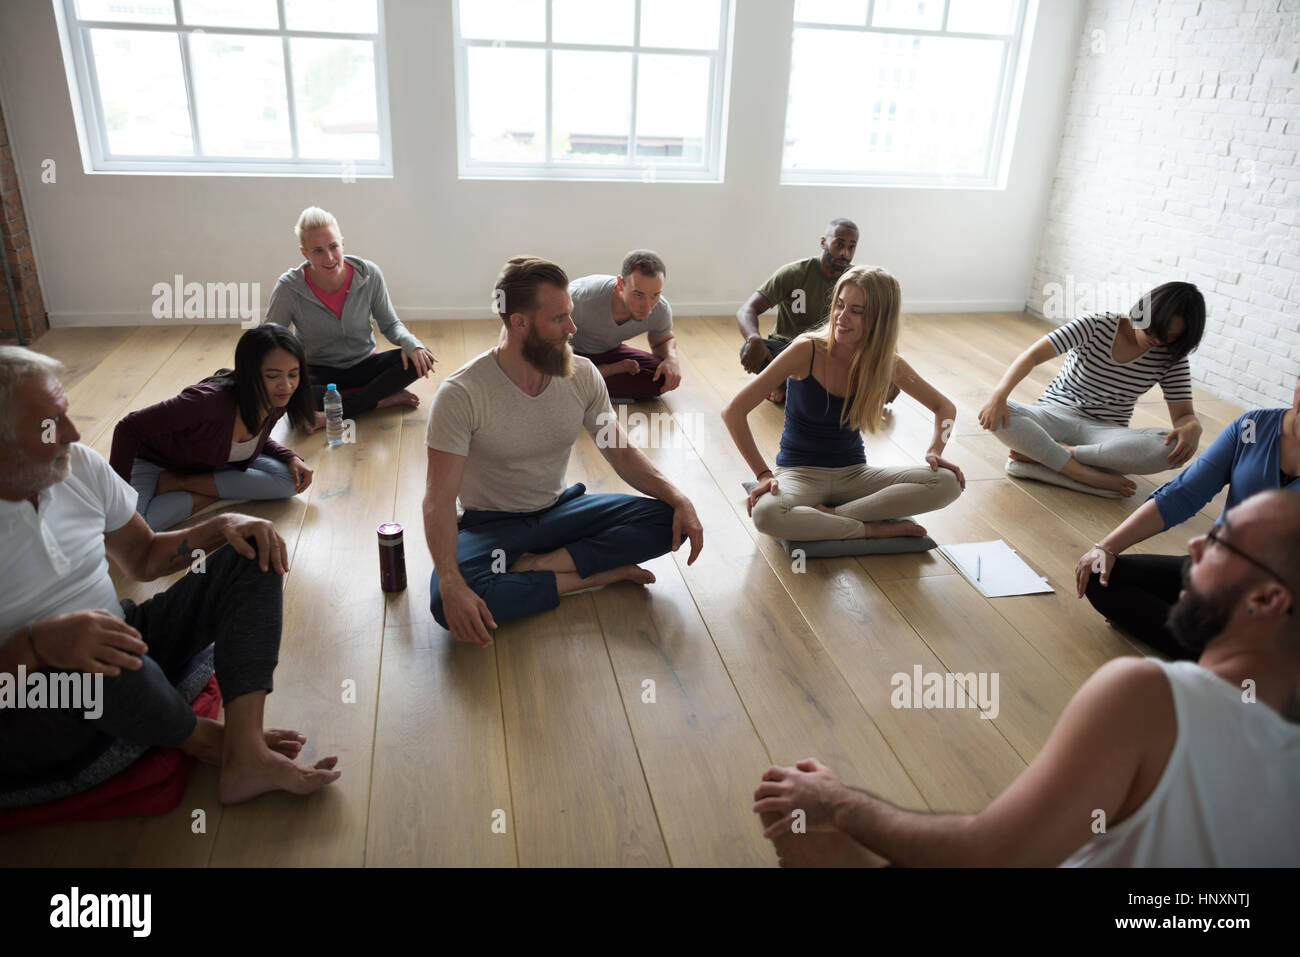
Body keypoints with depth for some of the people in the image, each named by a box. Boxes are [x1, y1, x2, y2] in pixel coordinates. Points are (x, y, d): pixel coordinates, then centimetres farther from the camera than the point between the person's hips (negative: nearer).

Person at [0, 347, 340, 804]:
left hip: (130, 646, 7)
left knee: (252, 556, -5)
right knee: (103, 663, -41)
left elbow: (144, 557, 11)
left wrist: (221, 527, -7)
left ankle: (245, 753, -23)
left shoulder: (80, 466, -2)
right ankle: (203, 738, -5)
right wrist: (37, 644, -40)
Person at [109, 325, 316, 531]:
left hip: (210, 465, 6)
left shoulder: (276, 403, -17)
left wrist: (291, 458, -12)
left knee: (290, 479, -17)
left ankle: (177, 484, -9)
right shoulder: (209, 401, -39)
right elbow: (128, 428, -28)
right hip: (152, 464, -6)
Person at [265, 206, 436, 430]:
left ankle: (331, 415, -26)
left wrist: (412, 345, -23)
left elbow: (390, 324, -1)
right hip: (319, 372, -2)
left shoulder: (369, 275, -12)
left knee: (419, 359, -25)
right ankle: (381, 400, -23)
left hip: (364, 365, 2)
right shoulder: (289, 288, -16)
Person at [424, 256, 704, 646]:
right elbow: (440, 499, -25)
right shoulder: (461, 394, -22)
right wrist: (451, 585, -40)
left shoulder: (581, 375, -8)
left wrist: (679, 500, -15)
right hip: (491, 523, -3)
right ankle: (598, 573, -20)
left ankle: (539, 565, -19)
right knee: (447, 605, -35)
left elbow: (621, 453, 2)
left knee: (667, 519, -17)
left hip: (559, 509, 4)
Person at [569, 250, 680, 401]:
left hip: (608, 351, 5)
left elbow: (664, 340, 4)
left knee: (663, 377, -18)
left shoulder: (661, 310, -20)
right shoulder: (582, 298, -38)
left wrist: (671, 359, -22)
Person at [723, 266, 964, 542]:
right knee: (765, 514, -39)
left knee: (949, 482, -18)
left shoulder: (887, 363, -4)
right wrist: (763, 474, -21)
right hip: (800, 472, -4)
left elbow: (945, 408, 12)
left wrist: (934, 451, -7)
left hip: (853, 473, 4)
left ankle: (831, 514, -20)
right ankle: (874, 528, -19)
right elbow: (734, 411, -18)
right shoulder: (806, 351, -16)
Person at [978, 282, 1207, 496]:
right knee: (994, 416, -34)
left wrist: (1192, 428, -30)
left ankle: (1039, 453, -26)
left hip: (1105, 432, 2)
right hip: (1054, 416, -2)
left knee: (1172, 449, -32)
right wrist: (999, 396, -35)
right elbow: (1032, 356, -18)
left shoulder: (1171, 358, 0)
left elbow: (1184, 414, -3)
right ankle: (1098, 478, -31)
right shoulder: (1095, 327, -9)